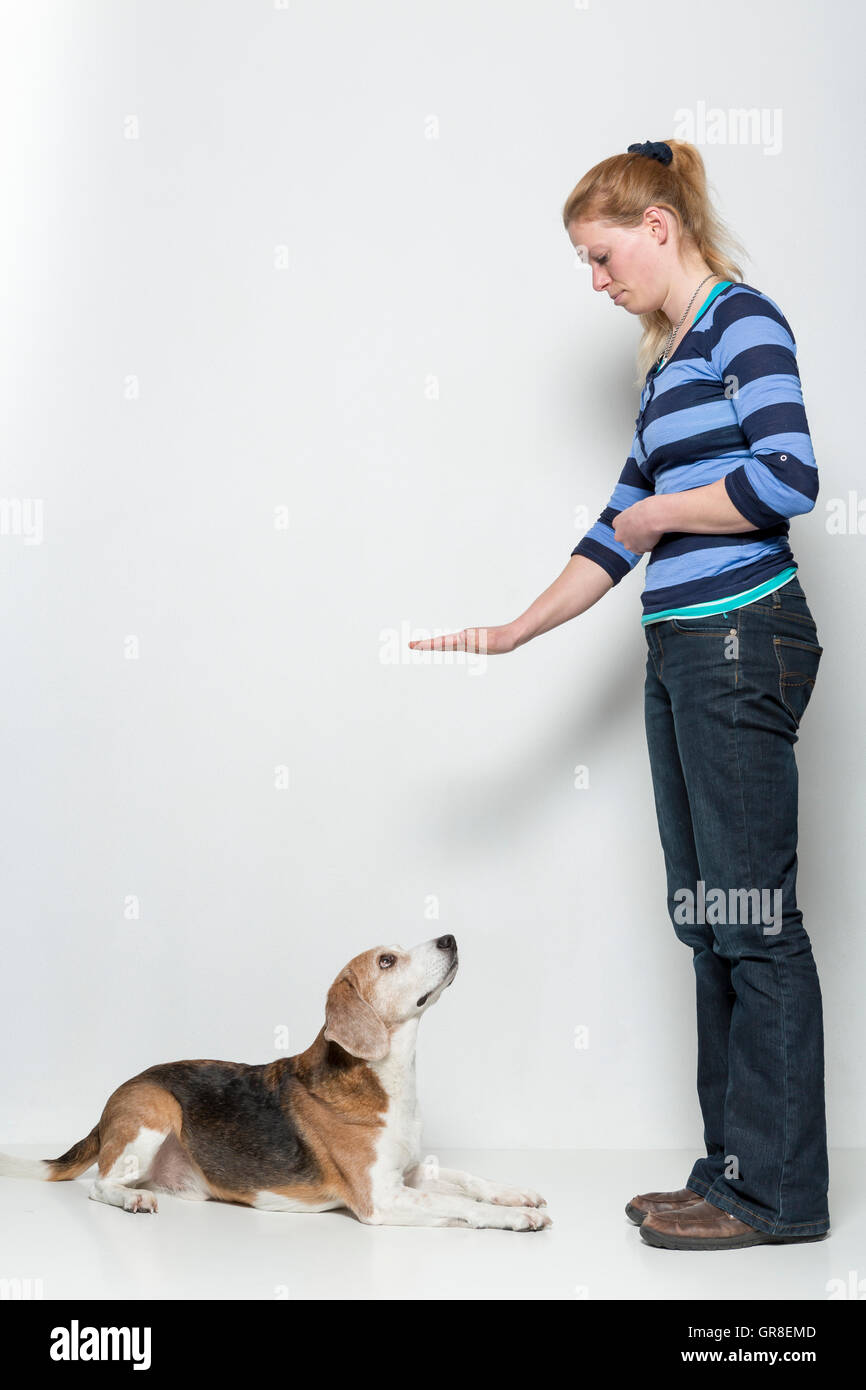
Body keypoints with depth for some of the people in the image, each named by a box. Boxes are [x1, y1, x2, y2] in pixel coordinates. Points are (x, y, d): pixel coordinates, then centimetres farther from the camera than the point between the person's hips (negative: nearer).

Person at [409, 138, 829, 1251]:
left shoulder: (742, 321, -5)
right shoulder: (668, 358, 21)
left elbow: (788, 478, -19)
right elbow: (621, 528, 21)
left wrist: (658, 514, -6)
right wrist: (518, 630, 16)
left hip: (742, 637, -9)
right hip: (681, 651, 9)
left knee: (751, 914, -5)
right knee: (707, 915, 10)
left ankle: (780, 1189, 5)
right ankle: (733, 1165, 19)